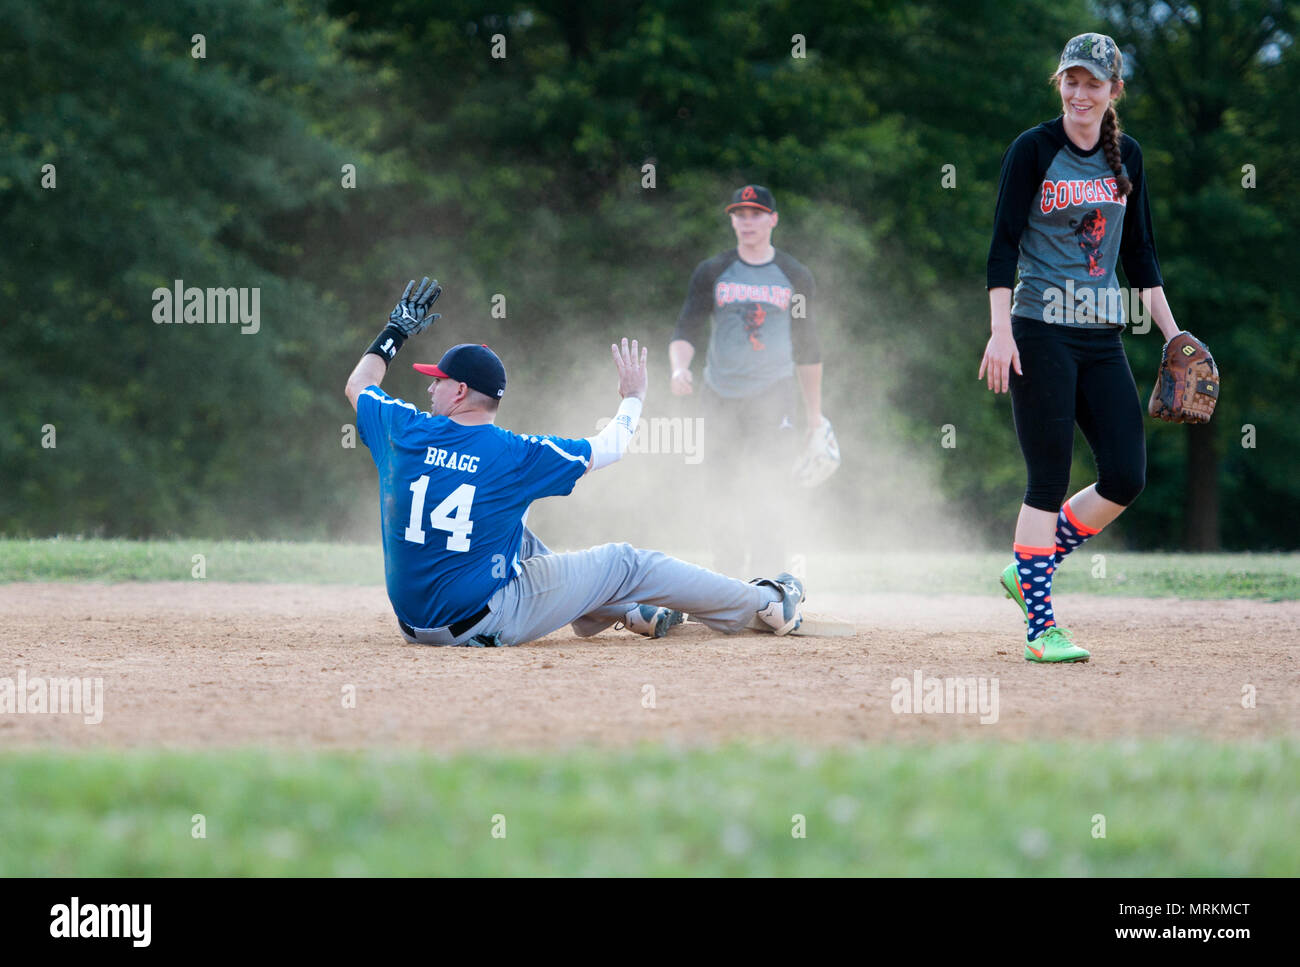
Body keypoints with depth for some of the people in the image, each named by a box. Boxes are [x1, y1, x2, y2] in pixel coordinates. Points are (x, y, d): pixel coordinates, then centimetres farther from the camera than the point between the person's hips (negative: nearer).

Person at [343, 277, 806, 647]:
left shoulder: (404, 430, -5)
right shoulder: (517, 454, -12)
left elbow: (358, 385, 18)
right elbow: (609, 447, 4)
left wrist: (395, 332, 31)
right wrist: (632, 397, 22)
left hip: (412, 620, 4)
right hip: (490, 620, -4)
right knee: (624, 562, 10)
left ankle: (626, 612, 39)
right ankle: (765, 605, 19)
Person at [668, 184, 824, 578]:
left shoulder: (795, 276, 8)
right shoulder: (712, 272, 7)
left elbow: (807, 346, 14)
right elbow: (686, 331, 2)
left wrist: (814, 410, 14)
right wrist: (679, 368, -20)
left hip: (773, 397, -1)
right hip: (719, 398, 1)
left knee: (767, 498, -13)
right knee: (722, 496, 3)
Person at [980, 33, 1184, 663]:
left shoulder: (1127, 157, 11)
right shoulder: (1033, 150, -4)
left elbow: (1140, 255, 17)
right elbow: (1003, 245, -8)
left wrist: (1173, 335, 12)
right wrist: (1001, 331, -19)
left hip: (1103, 338, 6)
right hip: (1041, 334, -6)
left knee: (1127, 477, -2)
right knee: (1050, 479, -7)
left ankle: (1027, 573, 17)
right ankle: (1039, 626, -2)